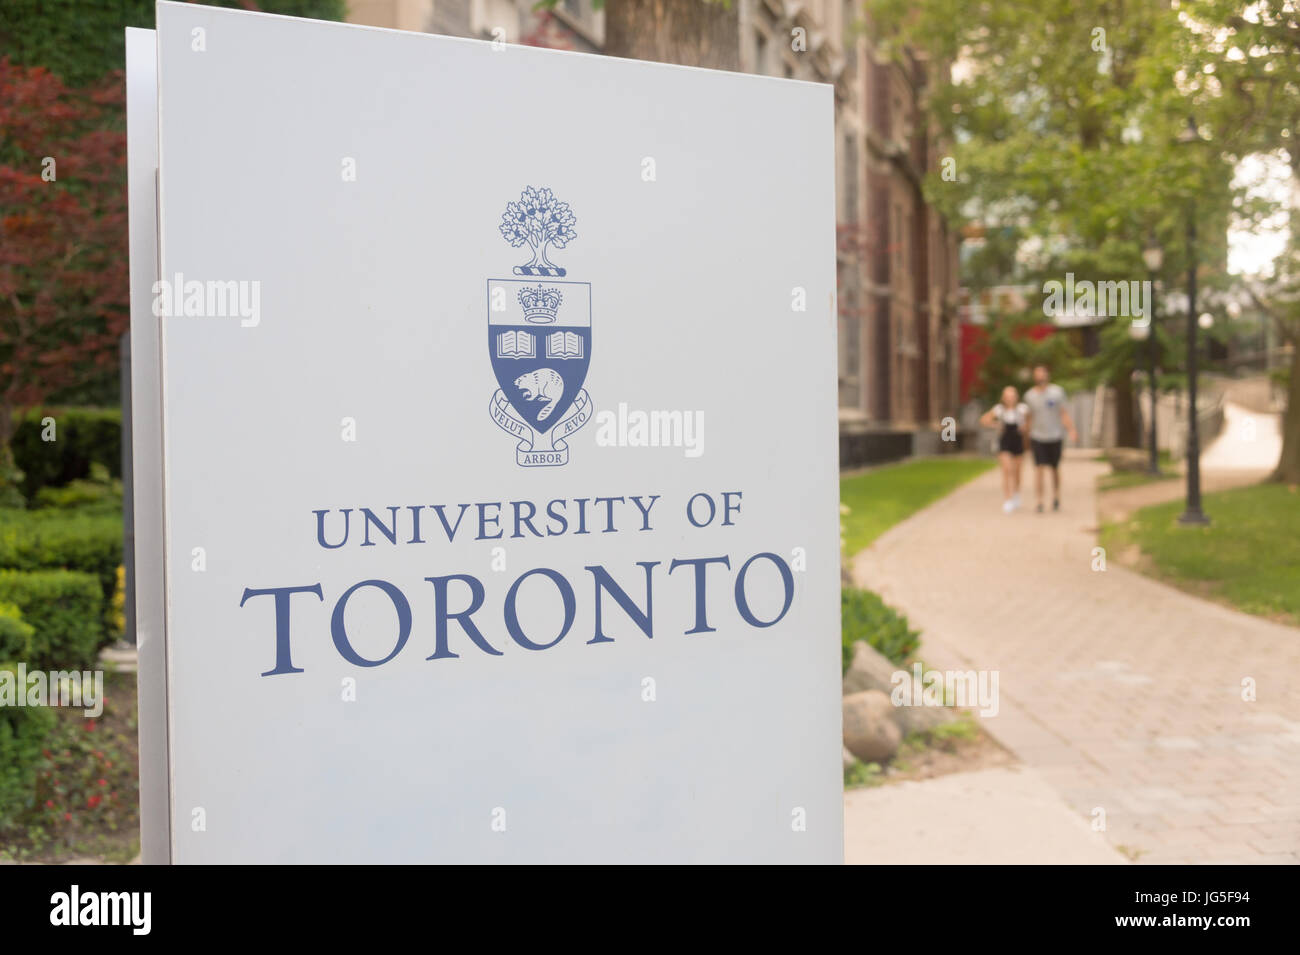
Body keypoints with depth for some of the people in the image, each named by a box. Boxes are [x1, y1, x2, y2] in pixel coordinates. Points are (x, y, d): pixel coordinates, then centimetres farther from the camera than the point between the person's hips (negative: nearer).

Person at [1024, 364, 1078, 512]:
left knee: (1055, 468, 10)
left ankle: (1056, 497, 30)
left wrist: (1072, 431, -13)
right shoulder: (1029, 395, 2)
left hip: (1055, 436, 0)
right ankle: (1039, 503, -10)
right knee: (1039, 469, -10)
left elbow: (1064, 413, -2)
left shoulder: (1057, 391, -2)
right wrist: (1029, 437, 11)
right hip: (1037, 437, 0)